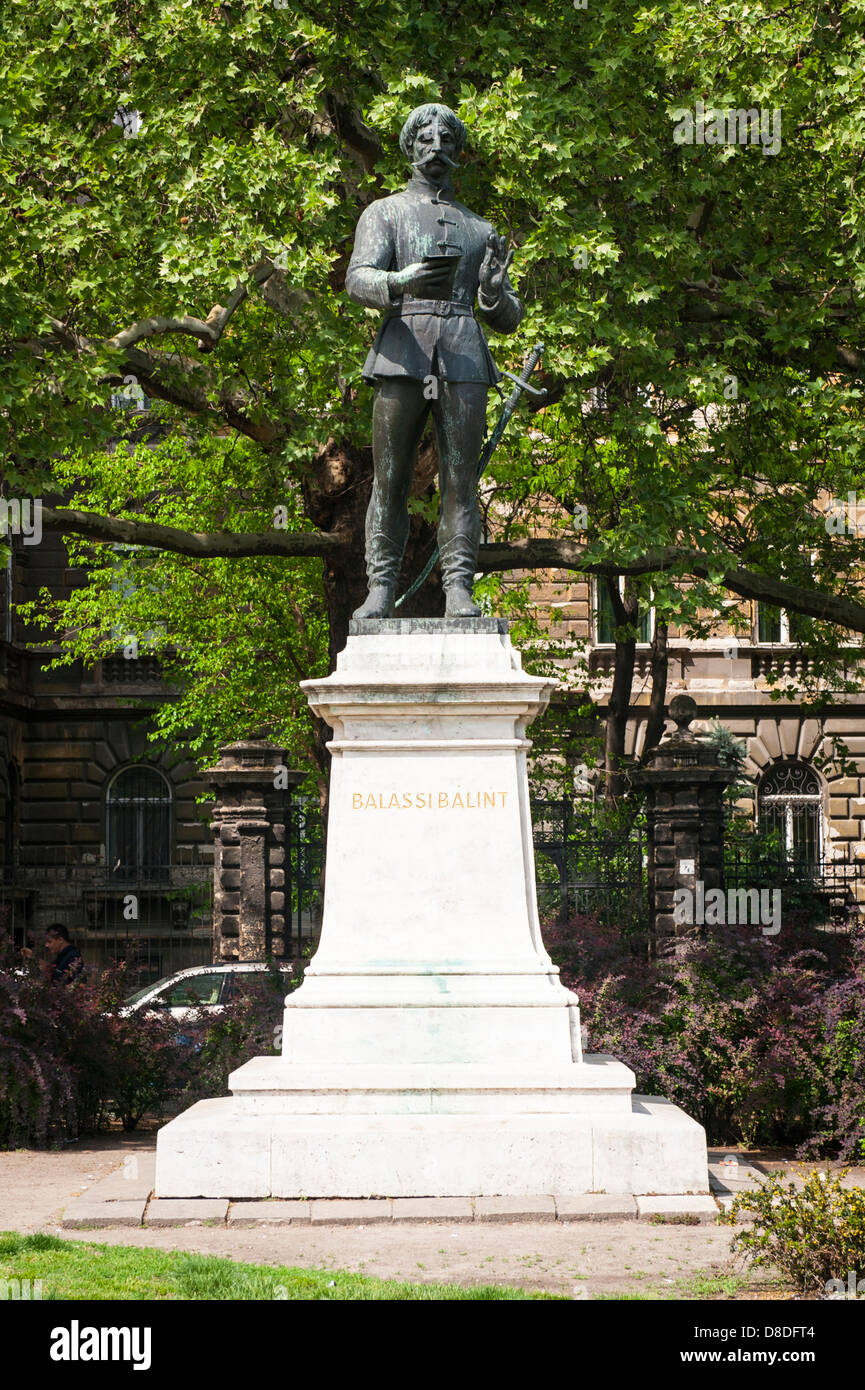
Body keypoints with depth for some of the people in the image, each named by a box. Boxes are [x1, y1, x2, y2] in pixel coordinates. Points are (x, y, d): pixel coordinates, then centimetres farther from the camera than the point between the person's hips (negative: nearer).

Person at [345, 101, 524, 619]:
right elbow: (359, 280, -3)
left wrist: (494, 288, -5)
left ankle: (459, 592, -9)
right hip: (403, 352, -2)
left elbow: (508, 320, 20)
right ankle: (381, 591, -4)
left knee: (461, 481, -6)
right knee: (389, 481, -5)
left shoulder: (480, 229, 24)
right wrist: (403, 281, -26)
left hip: (463, 356, 2)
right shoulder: (384, 213, 16)